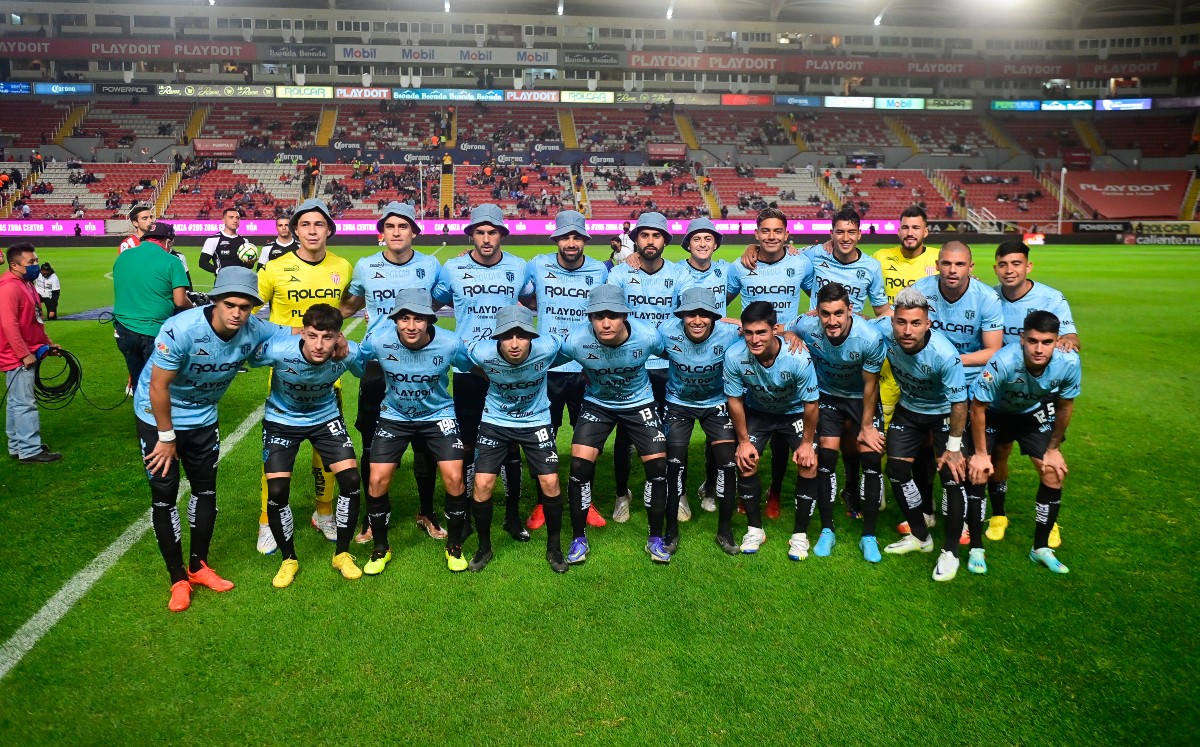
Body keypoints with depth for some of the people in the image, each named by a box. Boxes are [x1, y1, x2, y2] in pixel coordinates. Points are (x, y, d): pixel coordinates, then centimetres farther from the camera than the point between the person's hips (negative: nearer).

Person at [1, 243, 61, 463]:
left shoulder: (25, 284, 14)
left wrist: (47, 343, 19)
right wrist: (24, 354, -22)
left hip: (28, 355, 10)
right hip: (19, 358, -10)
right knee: (25, 404, -7)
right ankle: (30, 451, -3)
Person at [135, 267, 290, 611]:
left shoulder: (254, 331, -21)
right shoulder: (181, 329, -34)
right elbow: (159, 385, -25)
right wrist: (167, 438, -16)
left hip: (203, 417, 4)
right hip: (158, 414, -4)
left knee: (206, 489, 11)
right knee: (164, 495, -1)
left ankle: (198, 566, 29)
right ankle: (178, 579, 13)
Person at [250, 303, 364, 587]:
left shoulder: (350, 353, -29)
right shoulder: (277, 350, -34)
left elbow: (369, 374, -6)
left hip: (326, 417, 1)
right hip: (282, 419, -1)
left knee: (351, 479, -11)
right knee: (277, 491, -9)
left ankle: (342, 554, 12)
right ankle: (289, 559, 18)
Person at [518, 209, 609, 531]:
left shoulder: (600, 271, -2)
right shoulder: (537, 266, -3)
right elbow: (522, 298, 15)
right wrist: (544, 309, 3)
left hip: (586, 369, 0)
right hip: (547, 367, 0)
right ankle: (543, 503, 26)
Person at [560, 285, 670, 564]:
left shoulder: (647, 336, -29)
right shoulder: (576, 340, -30)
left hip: (639, 403, 0)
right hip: (597, 403, 0)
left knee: (658, 465, -7)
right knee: (580, 464, -13)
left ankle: (656, 539, 13)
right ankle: (579, 539, 7)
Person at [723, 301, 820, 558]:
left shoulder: (798, 358, -37)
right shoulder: (734, 356, -32)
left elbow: (810, 404, -20)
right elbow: (735, 400, -14)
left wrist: (807, 442, -12)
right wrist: (744, 440, -8)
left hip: (795, 412, -1)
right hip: (757, 412, 2)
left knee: (808, 465, -15)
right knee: (745, 463, -10)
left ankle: (800, 533, 2)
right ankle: (755, 528, 11)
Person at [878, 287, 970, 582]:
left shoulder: (945, 354, -38)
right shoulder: (884, 332, -29)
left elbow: (959, 403, -25)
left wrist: (953, 448, -18)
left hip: (944, 412, -4)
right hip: (908, 408, 4)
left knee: (952, 476, -11)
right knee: (896, 470, 5)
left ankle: (950, 551, 8)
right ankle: (920, 536, 26)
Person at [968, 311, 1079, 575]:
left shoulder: (1069, 362, -29)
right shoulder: (1003, 362, -40)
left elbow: (1065, 406, -8)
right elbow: (978, 406, -25)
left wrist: (1053, 448, 0)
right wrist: (980, 453, -17)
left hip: (1035, 412, 3)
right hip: (994, 411, -3)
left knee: (1054, 473, -4)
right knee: (978, 472, -14)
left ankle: (1041, 548, 15)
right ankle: (976, 548, 3)